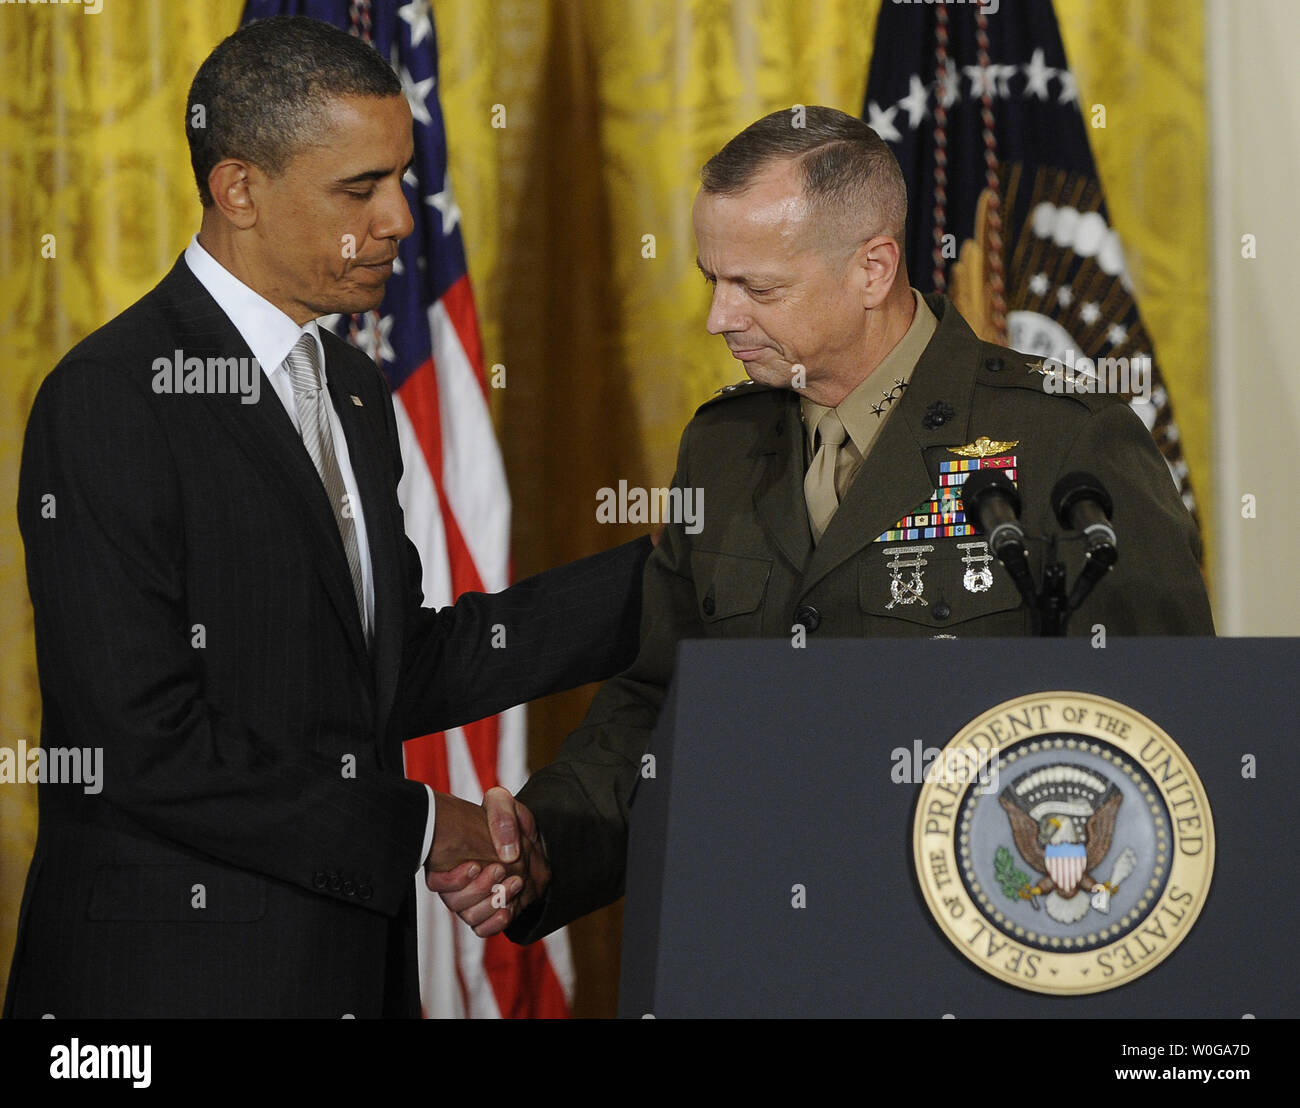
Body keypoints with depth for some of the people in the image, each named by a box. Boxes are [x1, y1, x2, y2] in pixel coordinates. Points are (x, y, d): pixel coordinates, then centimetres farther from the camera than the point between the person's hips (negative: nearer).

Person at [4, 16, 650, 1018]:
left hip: (351, 966, 8)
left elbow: (398, 678, 12)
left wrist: (660, 582, 7)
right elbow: (143, 744, -20)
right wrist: (409, 829, -13)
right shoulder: (109, 400, -15)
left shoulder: (352, 390, 13)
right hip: (175, 973, -8)